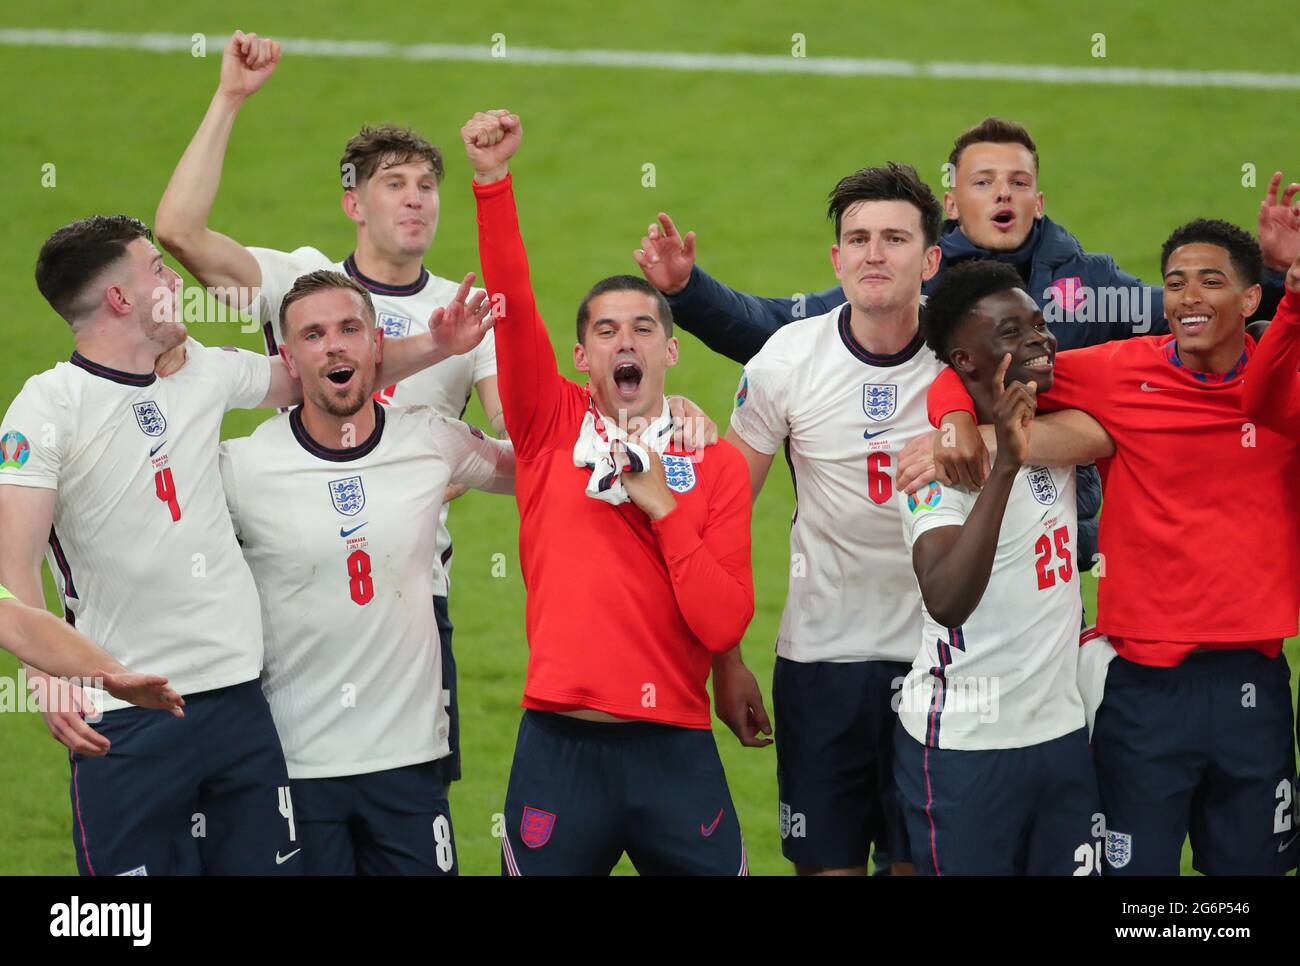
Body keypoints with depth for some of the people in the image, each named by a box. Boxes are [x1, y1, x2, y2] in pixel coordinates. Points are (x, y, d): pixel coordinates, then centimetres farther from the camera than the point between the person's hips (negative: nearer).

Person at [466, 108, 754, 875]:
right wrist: (493, 180, -14)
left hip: (675, 750, 0)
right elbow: (512, 304, -5)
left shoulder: (719, 465, 6)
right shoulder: (552, 430, 8)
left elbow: (724, 624, -3)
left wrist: (664, 508, -9)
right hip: (561, 746, 0)